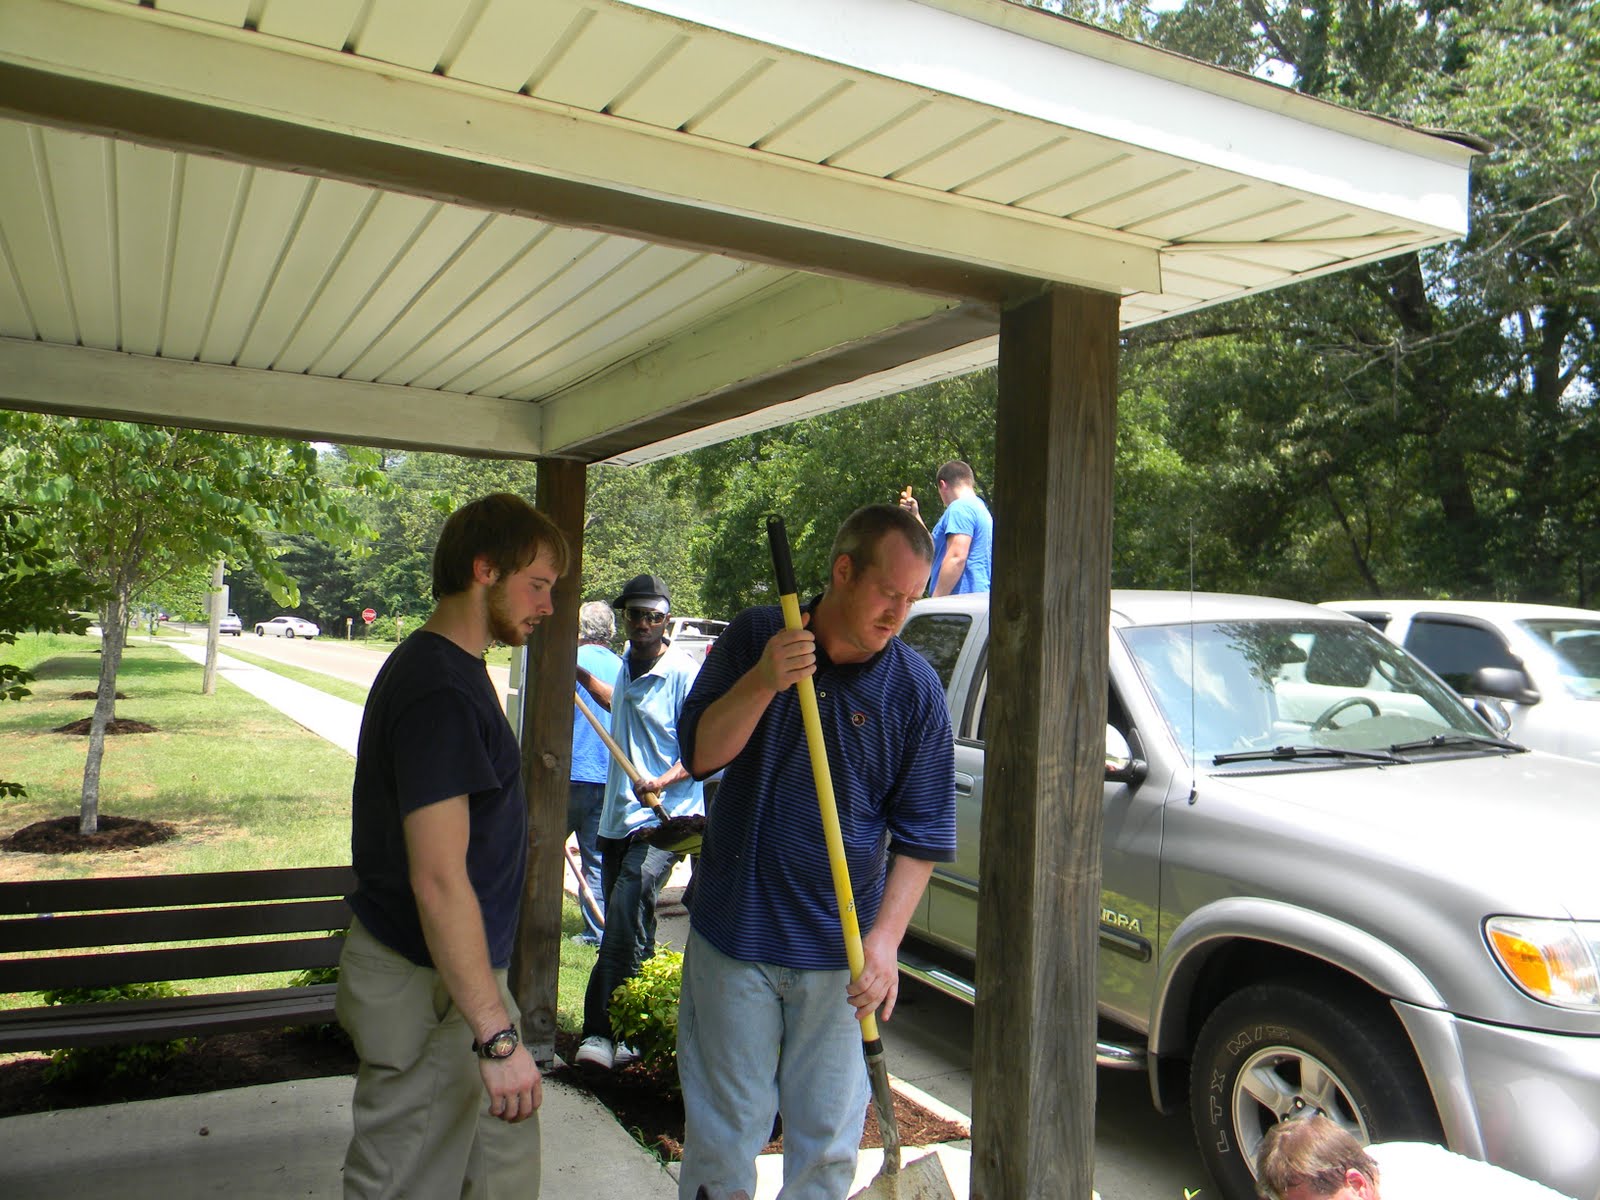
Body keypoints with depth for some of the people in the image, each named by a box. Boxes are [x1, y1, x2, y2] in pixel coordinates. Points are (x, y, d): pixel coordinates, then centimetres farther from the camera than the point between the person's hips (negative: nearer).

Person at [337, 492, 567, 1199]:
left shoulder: (431, 665, 8)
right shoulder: (441, 692, -25)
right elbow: (438, 881, -29)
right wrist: (495, 1034, -26)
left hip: (455, 967, 10)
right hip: (429, 988, -10)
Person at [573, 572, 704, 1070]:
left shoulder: (683, 673, -12)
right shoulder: (628, 665, 12)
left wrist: (664, 781, -29)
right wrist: (581, 675, 36)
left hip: (662, 822, -8)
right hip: (617, 817, 8)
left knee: (625, 917, -18)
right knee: (630, 930, 11)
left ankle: (601, 1031, -13)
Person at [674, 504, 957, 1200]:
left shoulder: (916, 689, -5)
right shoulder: (753, 639, -2)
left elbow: (921, 834, -2)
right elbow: (700, 755, -8)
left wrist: (884, 940, -13)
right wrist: (762, 682, -23)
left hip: (839, 954, 0)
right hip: (733, 931, 0)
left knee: (828, 1142, 11)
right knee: (723, 1130, 11)